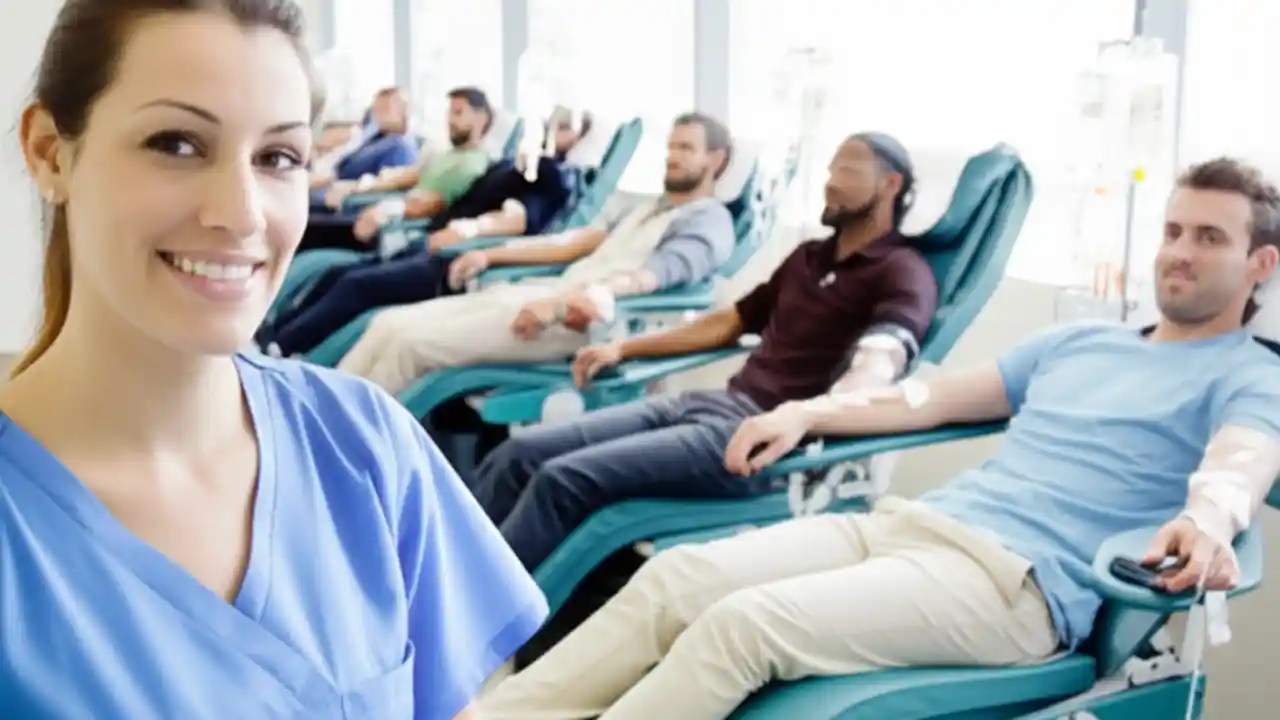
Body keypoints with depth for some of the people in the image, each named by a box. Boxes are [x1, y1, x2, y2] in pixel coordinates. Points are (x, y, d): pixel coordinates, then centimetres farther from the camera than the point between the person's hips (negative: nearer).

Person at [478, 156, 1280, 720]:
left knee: (742, 622, -27)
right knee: (675, 575, -13)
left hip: (1019, 578, -7)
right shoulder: (1079, 339, 27)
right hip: (911, 519, 7)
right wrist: (806, 413, 17)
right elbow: (932, 398, 27)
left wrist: (1205, 519, -40)